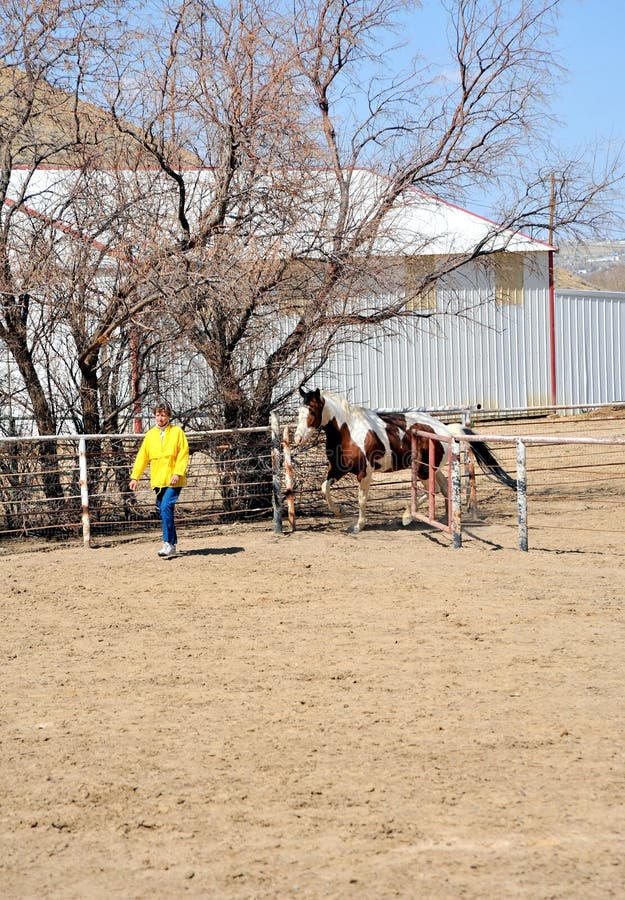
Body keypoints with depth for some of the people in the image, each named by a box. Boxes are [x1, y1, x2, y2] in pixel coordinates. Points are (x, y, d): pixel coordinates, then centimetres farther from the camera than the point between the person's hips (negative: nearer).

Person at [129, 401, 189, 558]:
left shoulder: (177, 432, 0)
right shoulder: (150, 435, 10)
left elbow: (183, 454, -5)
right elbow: (142, 457, 12)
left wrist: (178, 472, -16)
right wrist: (135, 476, 5)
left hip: (173, 480, -5)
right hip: (158, 481, 5)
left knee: (166, 507, -20)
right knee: (164, 511, 8)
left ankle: (168, 543, -18)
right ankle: (173, 545, 19)